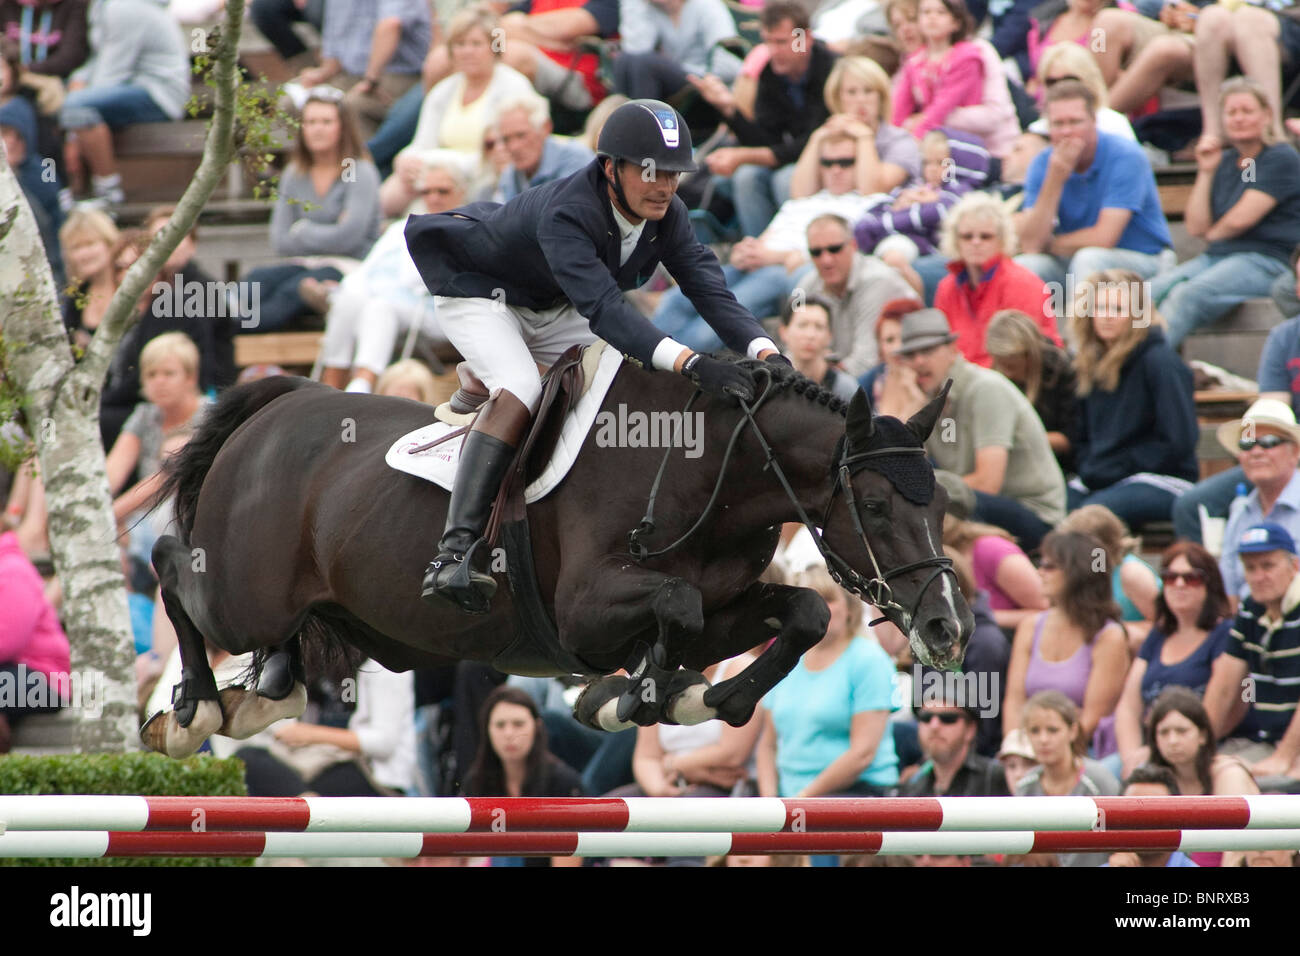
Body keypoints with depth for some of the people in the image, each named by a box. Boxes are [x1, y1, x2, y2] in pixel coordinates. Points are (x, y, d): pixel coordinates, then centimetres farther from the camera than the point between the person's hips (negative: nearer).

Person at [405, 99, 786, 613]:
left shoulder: (667, 215, -17)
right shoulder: (564, 214, -40)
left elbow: (710, 289, -22)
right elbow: (604, 309, -52)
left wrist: (764, 350, -42)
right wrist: (691, 363, -63)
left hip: (553, 310, 8)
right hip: (478, 292, -8)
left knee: (648, 380, -5)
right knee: (519, 391, -32)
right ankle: (452, 552, -42)